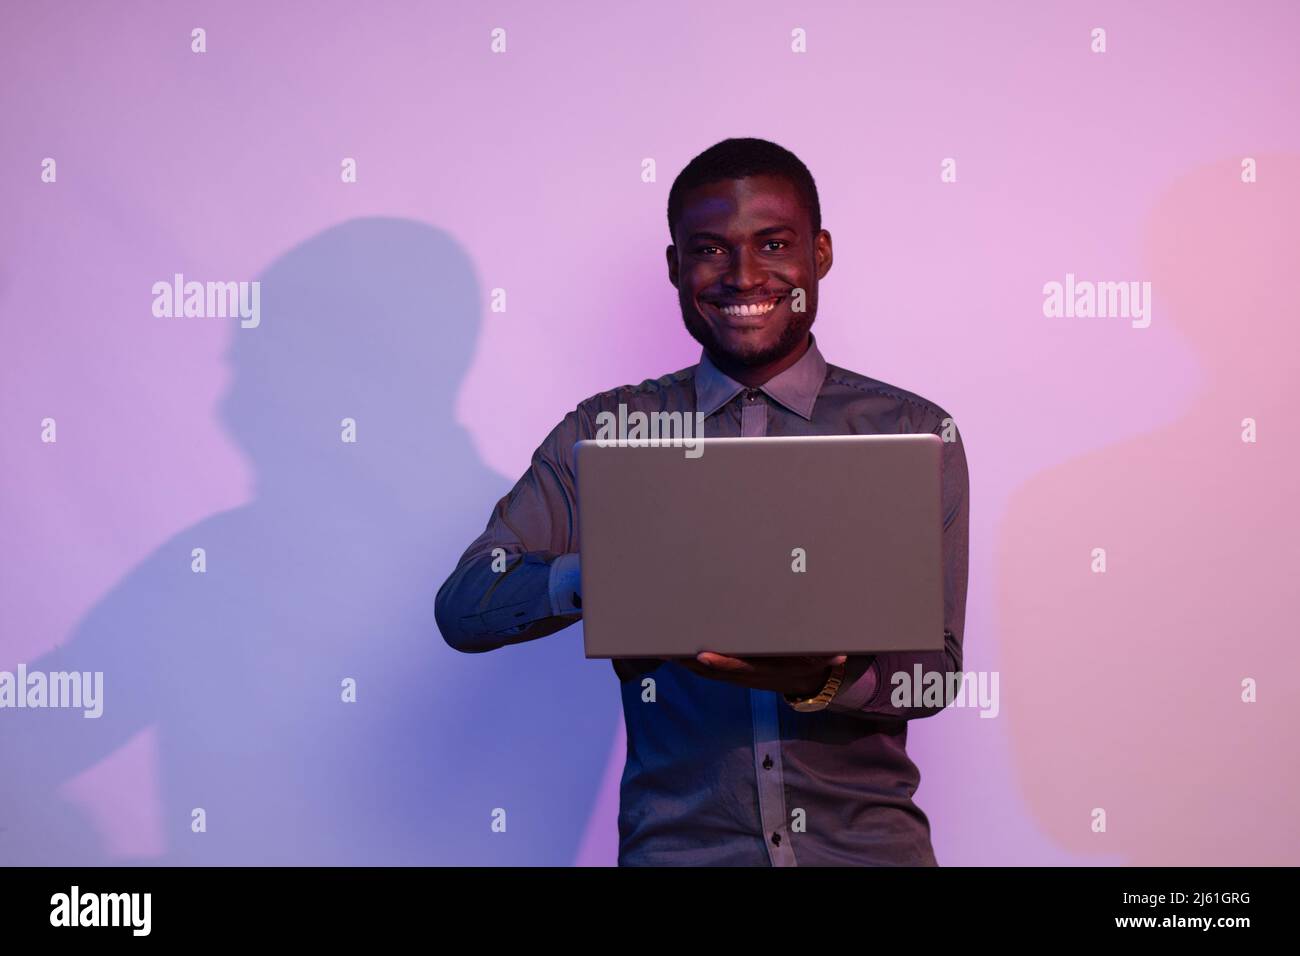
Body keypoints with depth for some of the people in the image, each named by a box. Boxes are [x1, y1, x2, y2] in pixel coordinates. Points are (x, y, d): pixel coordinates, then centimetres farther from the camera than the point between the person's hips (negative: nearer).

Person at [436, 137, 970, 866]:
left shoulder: (913, 432, 6)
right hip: (677, 840, 0)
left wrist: (827, 680, -19)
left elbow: (935, 666, 2)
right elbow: (463, 607, -1)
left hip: (864, 838, 1)